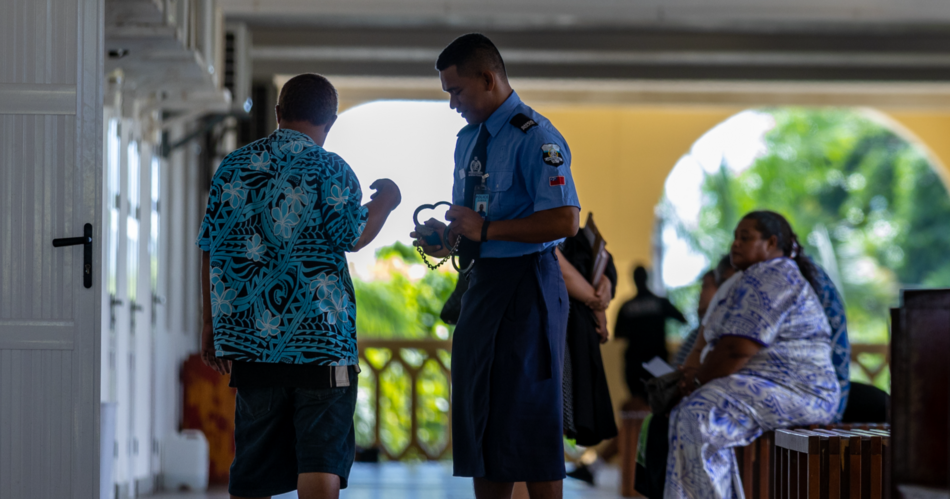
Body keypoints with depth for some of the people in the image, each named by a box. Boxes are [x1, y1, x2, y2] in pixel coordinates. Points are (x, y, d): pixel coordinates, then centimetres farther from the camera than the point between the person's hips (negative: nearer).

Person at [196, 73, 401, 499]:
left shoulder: (233, 166, 9)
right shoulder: (329, 169, -4)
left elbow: (211, 251, 9)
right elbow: (354, 236, -13)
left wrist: (211, 323, 15)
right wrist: (385, 201, 7)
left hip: (251, 336, 4)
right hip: (320, 335, -4)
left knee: (253, 464, 12)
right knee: (321, 462, -4)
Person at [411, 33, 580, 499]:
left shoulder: (533, 137, -15)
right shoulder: (468, 138, 13)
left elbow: (564, 220, -23)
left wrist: (485, 229, -21)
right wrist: (448, 236, 4)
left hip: (525, 285, -9)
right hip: (480, 284, 9)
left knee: (528, 416, -5)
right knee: (480, 414, 14)